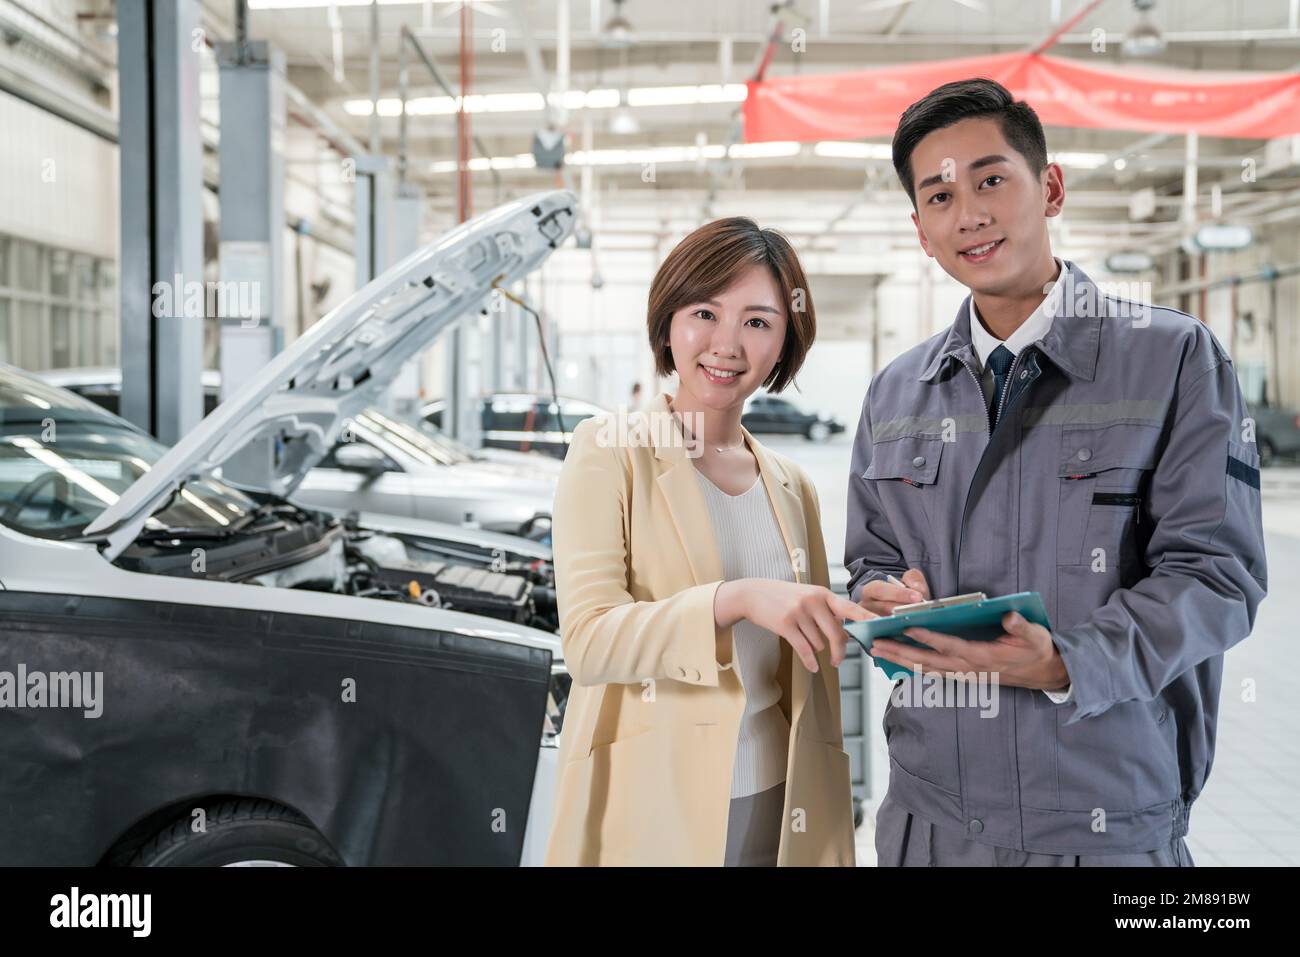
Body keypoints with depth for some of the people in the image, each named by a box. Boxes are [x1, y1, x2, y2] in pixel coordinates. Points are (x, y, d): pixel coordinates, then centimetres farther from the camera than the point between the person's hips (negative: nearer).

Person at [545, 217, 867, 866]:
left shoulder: (792, 488, 10)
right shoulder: (610, 452, -5)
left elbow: (813, 684, 13)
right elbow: (587, 640, -17)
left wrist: (831, 843, 10)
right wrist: (736, 599, -30)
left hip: (777, 815, 5)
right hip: (649, 816, -4)